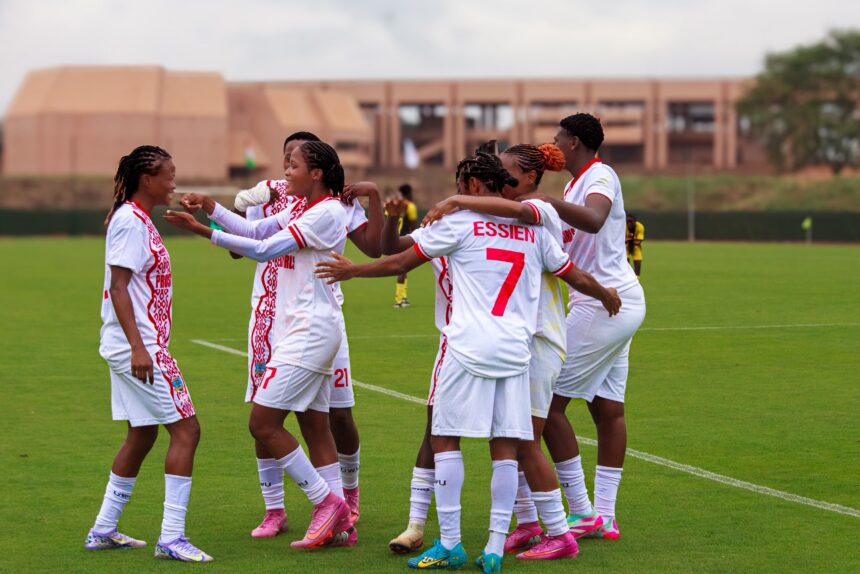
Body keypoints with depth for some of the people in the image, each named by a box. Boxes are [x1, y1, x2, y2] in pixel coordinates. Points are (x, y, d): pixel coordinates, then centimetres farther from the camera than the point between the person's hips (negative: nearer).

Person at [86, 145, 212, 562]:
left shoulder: (139, 220, 16)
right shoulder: (130, 222, -14)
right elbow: (118, 287, -20)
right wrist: (138, 347, -26)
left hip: (140, 346, 11)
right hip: (137, 345, -11)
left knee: (142, 435, 16)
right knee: (185, 429, -11)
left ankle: (103, 530, 23)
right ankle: (171, 537, -12)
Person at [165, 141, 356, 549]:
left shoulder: (326, 213, -15)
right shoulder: (300, 210, 14)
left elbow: (265, 250, -20)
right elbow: (255, 230, 11)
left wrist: (205, 232, -21)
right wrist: (212, 208, -2)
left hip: (310, 332, -10)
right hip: (304, 331, 10)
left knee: (263, 423, -10)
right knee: (315, 427, 9)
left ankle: (327, 501, -3)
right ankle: (340, 522, 11)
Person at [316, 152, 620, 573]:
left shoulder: (460, 220, 0)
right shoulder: (532, 227, 12)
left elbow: (401, 263, 5)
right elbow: (576, 277, 20)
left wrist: (352, 270, 20)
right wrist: (607, 296, 41)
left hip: (469, 348, -4)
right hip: (515, 349, 4)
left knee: (444, 439, 4)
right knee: (505, 447, 5)